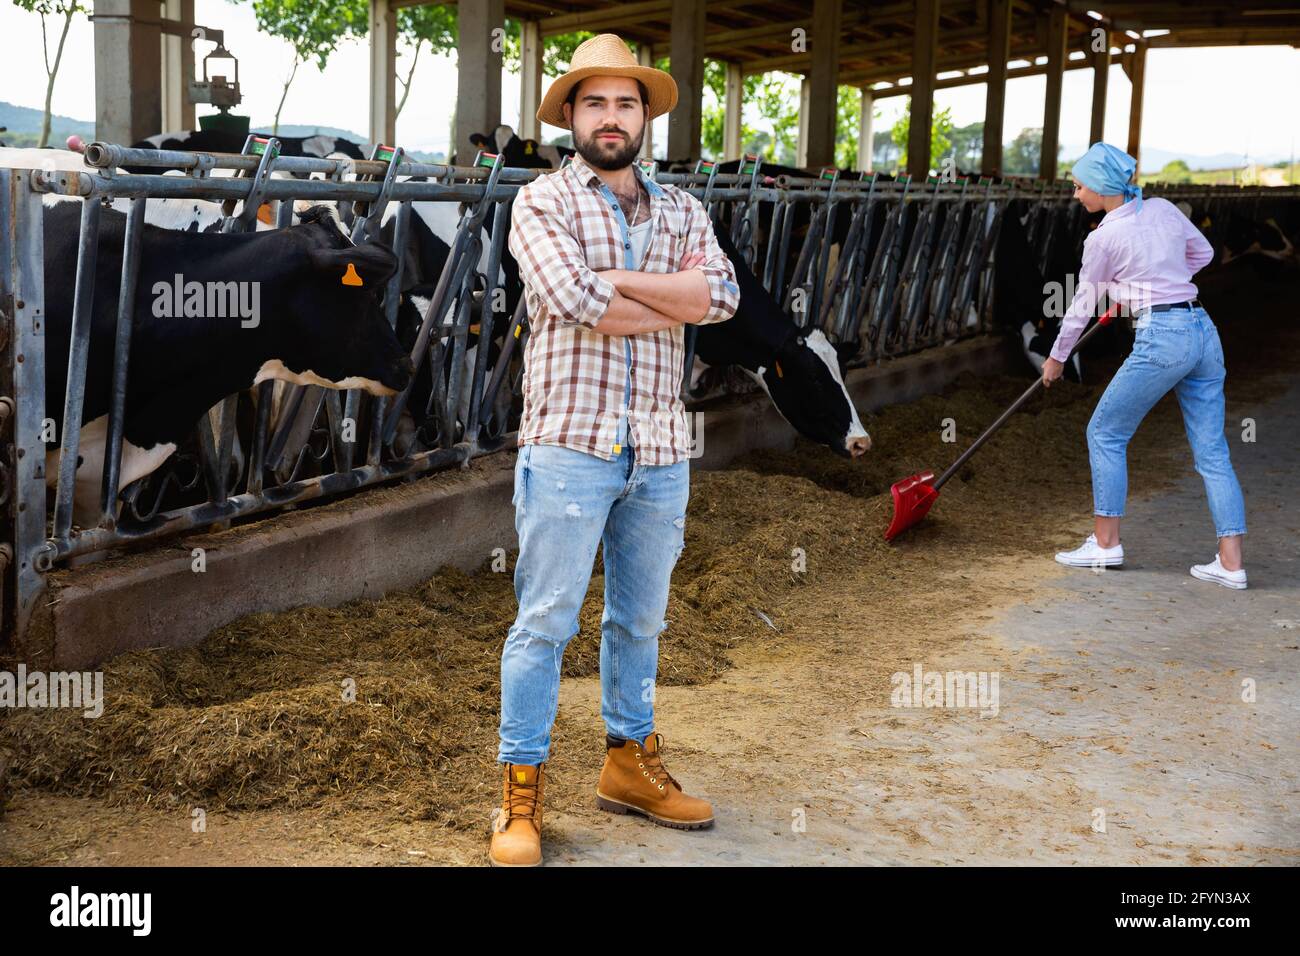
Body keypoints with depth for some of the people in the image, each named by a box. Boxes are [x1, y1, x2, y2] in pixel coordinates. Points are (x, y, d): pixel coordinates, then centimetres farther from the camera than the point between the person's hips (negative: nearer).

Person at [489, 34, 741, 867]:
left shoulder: (681, 211, 13)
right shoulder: (543, 202, 0)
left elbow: (723, 294, -6)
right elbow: (576, 301, -17)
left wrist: (614, 280, -13)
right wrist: (676, 302, -5)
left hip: (660, 452, 5)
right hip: (570, 444, -5)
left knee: (641, 619, 15)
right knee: (546, 621, -1)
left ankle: (630, 764, 30)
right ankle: (522, 790, 8)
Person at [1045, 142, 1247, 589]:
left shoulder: (1103, 238, -5)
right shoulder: (1162, 209, 12)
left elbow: (1082, 305, 6)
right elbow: (1202, 253, 27)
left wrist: (1057, 358, 19)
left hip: (1160, 338, -7)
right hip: (1203, 332, 7)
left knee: (1105, 433, 10)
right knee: (1212, 450, 7)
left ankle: (1106, 543, 14)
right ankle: (1231, 562, 5)